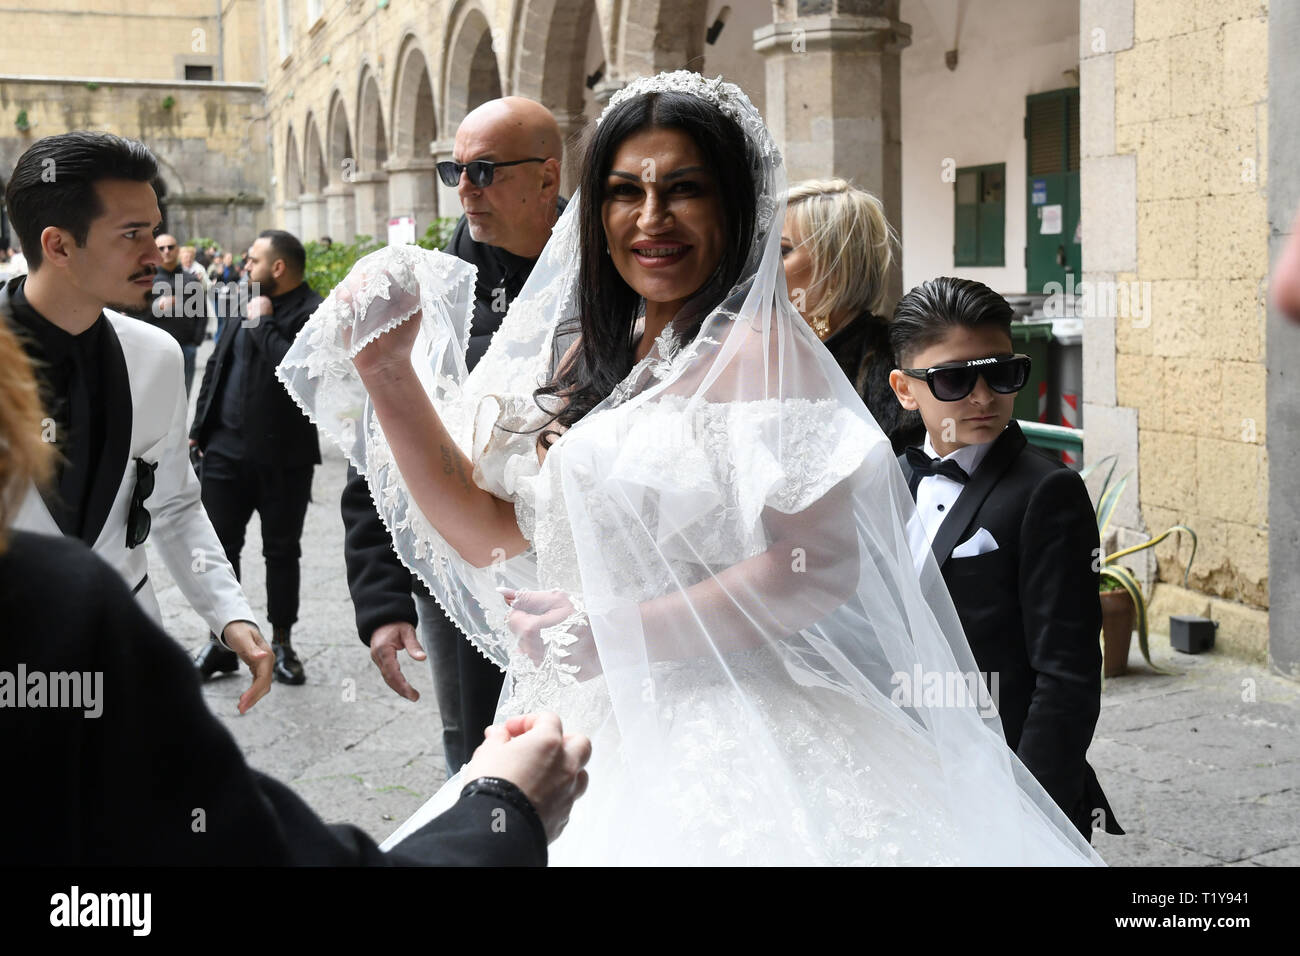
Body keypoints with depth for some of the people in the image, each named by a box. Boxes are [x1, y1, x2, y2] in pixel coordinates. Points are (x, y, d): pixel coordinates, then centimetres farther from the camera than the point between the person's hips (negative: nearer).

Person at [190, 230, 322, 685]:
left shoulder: (313, 314, -11)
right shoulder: (248, 305, 11)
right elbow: (217, 366, 18)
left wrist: (263, 323, -17)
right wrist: (199, 428, 15)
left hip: (282, 457, -6)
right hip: (226, 449, 6)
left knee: (282, 551, 8)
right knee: (220, 547, 8)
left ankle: (281, 644, 21)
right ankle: (221, 641, 19)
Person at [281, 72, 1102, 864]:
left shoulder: (756, 349, -10)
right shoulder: (589, 357, 13)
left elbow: (820, 563, -18)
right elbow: (487, 530, 10)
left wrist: (620, 633, -20)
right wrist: (387, 373, 2)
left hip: (722, 747, -7)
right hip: (588, 743, 7)